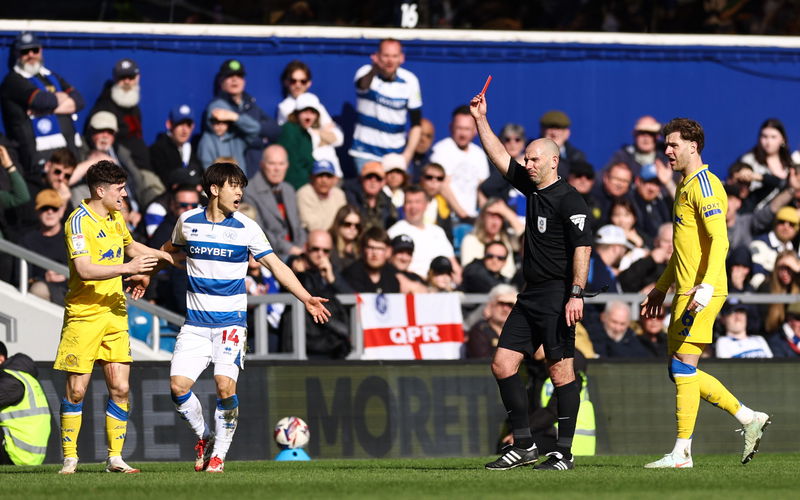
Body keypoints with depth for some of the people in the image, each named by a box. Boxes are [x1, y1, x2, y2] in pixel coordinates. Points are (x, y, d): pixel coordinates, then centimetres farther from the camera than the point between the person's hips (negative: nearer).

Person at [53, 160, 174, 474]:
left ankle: (115, 458, 6)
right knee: (76, 389, -4)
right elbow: (84, 270, -26)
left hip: (115, 312, 7)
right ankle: (69, 457, 6)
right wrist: (128, 268, -30)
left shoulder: (115, 217, 12)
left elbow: (129, 245, 35)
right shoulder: (79, 221, -13)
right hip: (84, 315, -7)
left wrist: (163, 256, 33)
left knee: (120, 387, 0)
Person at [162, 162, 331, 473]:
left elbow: (276, 266, -3)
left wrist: (305, 298, -12)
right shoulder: (187, 222, 2)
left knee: (225, 386, -19)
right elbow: (169, 250, 23)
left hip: (230, 322, -2)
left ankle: (219, 454, 0)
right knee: (178, 386, -11)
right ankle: (204, 436, 17)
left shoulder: (246, 228, -4)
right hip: (196, 323, 2)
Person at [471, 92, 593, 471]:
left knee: (560, 370, -6)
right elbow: (500, 158, 22)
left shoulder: (569, 201, -11)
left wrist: (576, 294, -25)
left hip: (557, 295, -9)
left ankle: (564, 453, -3)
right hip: (531, 296, 9)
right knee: (502, 364, 4)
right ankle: (523, 445, 8)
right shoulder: (533, 188, 14)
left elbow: (583, 247, -18)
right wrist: (480, 120, 17)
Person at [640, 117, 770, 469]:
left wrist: (707, 285, -31)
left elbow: (719, 240, -21)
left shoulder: (704, 185, -11)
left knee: (682, 367, -8)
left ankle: (682, 453, -5)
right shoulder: (685, 186, 20)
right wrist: (660, 288, 30)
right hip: (685, 291, 10)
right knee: (680, 371, 10)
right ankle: (749, 419, 16)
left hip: (701, 293, -10)